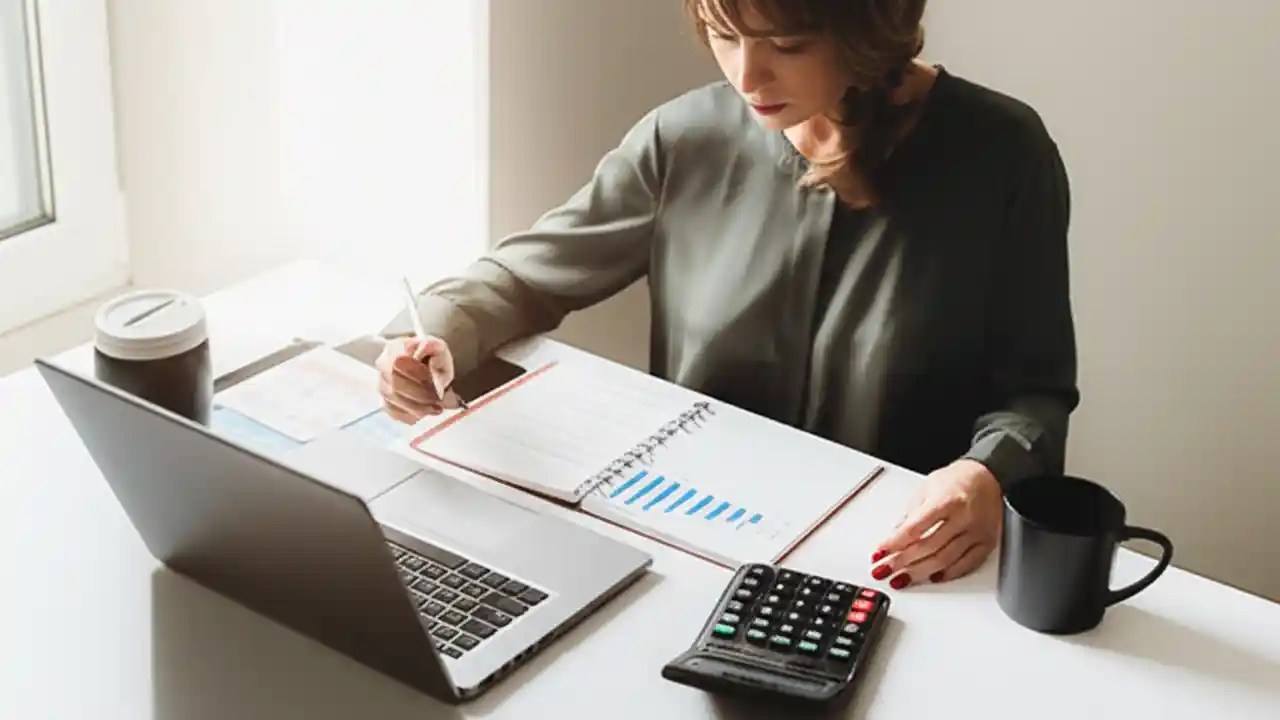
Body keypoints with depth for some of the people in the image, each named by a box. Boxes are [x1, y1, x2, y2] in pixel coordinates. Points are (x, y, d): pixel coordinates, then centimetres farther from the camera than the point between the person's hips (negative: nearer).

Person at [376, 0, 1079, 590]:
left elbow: (1036, 391, -2)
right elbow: (524, 275, 9)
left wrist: (989, 475, -25)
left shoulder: (999, 155, -9)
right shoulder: (687, 140, -3)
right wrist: (435, 337, -13)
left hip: (902, 573, -2)